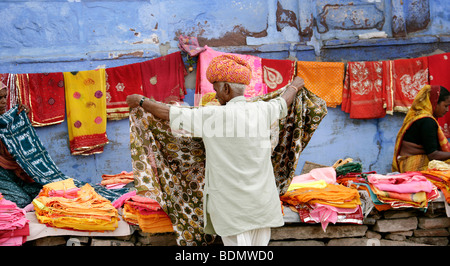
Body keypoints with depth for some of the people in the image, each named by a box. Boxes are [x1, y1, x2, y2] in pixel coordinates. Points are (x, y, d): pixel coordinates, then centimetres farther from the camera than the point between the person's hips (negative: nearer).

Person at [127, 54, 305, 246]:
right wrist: (294, 87, 47)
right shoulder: (261, 111, 2)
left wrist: (141, 101, 14)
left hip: (232, 208, -5)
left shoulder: (212, 116, -12)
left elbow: (167, 113, -3)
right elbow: (282, 104, 25)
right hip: (262, 203, 5)